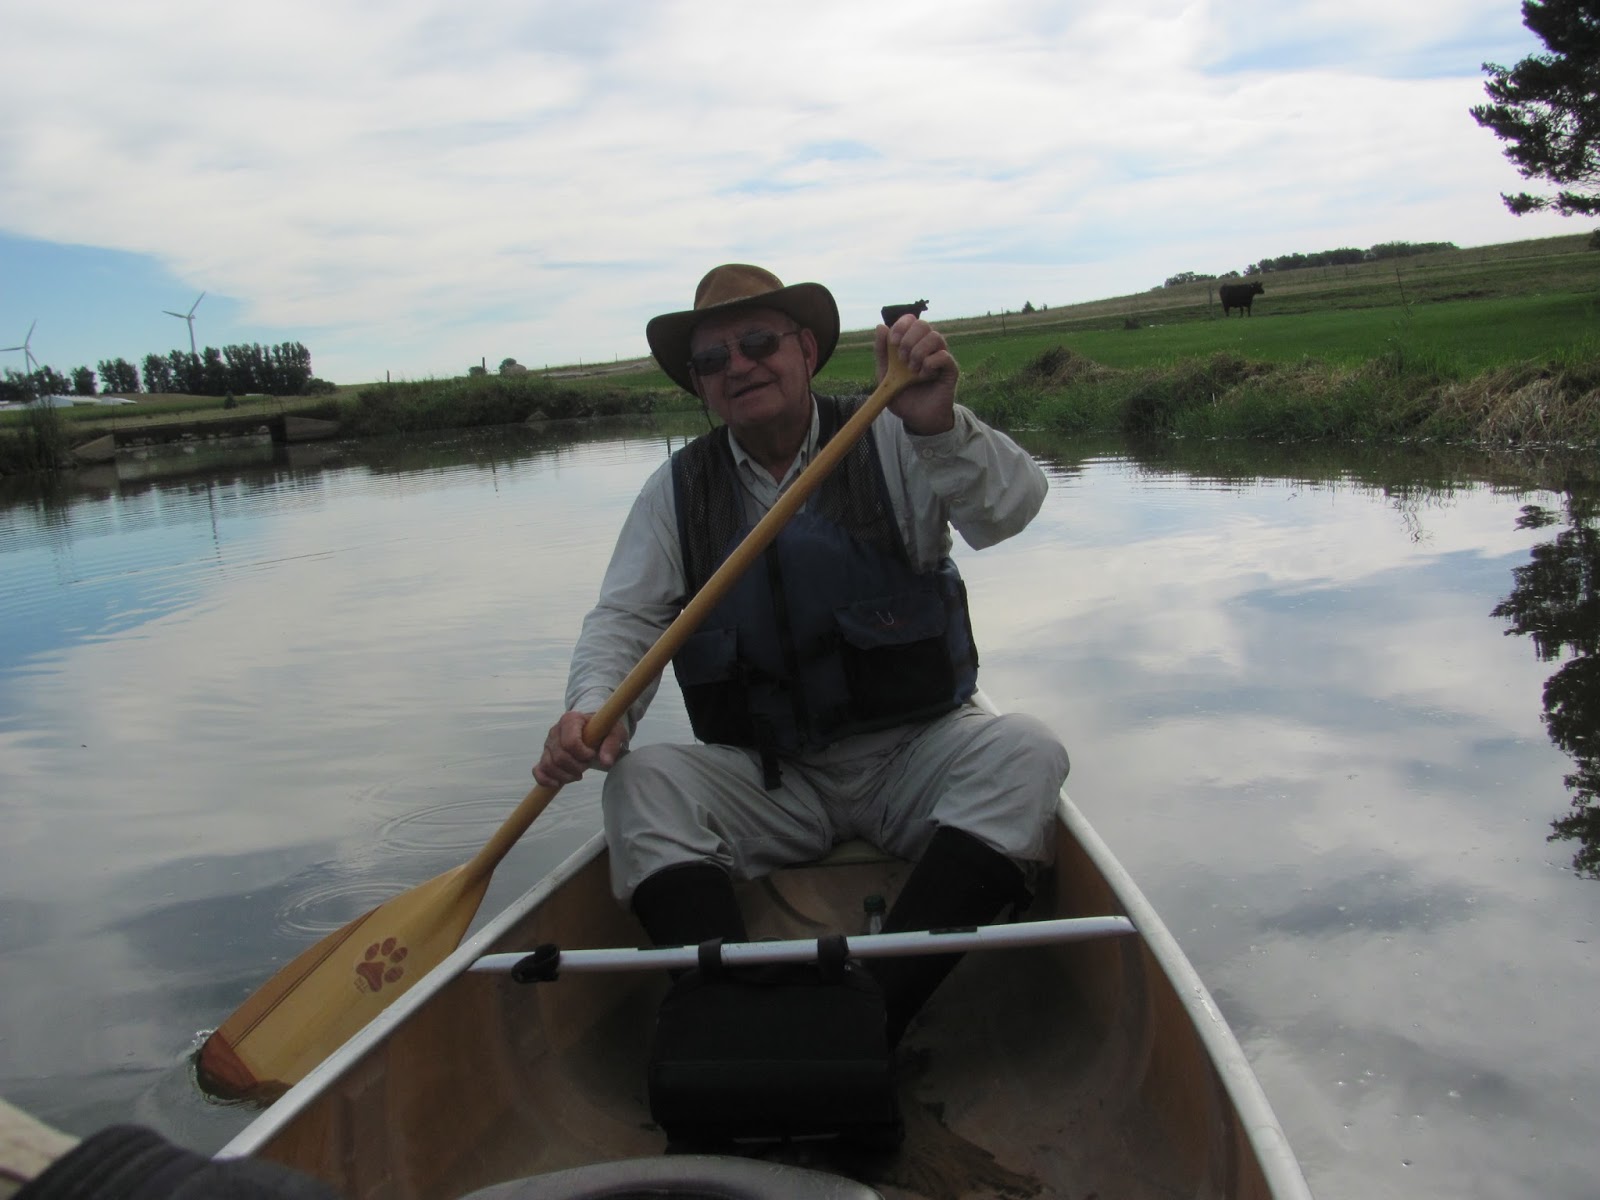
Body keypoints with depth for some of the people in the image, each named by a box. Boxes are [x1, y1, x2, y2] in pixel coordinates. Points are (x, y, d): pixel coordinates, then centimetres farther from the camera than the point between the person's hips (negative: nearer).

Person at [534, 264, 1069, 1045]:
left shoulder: (890, 445, -2)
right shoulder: (678, 490, 6)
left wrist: (940, 426, -37)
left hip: (912, 758, -1)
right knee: (639, 788, -23)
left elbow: (1010, 507, -16)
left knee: (1024, 754, -29)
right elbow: (624, 618, 1)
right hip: (764, 782, 2)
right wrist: (593, 705, -21)